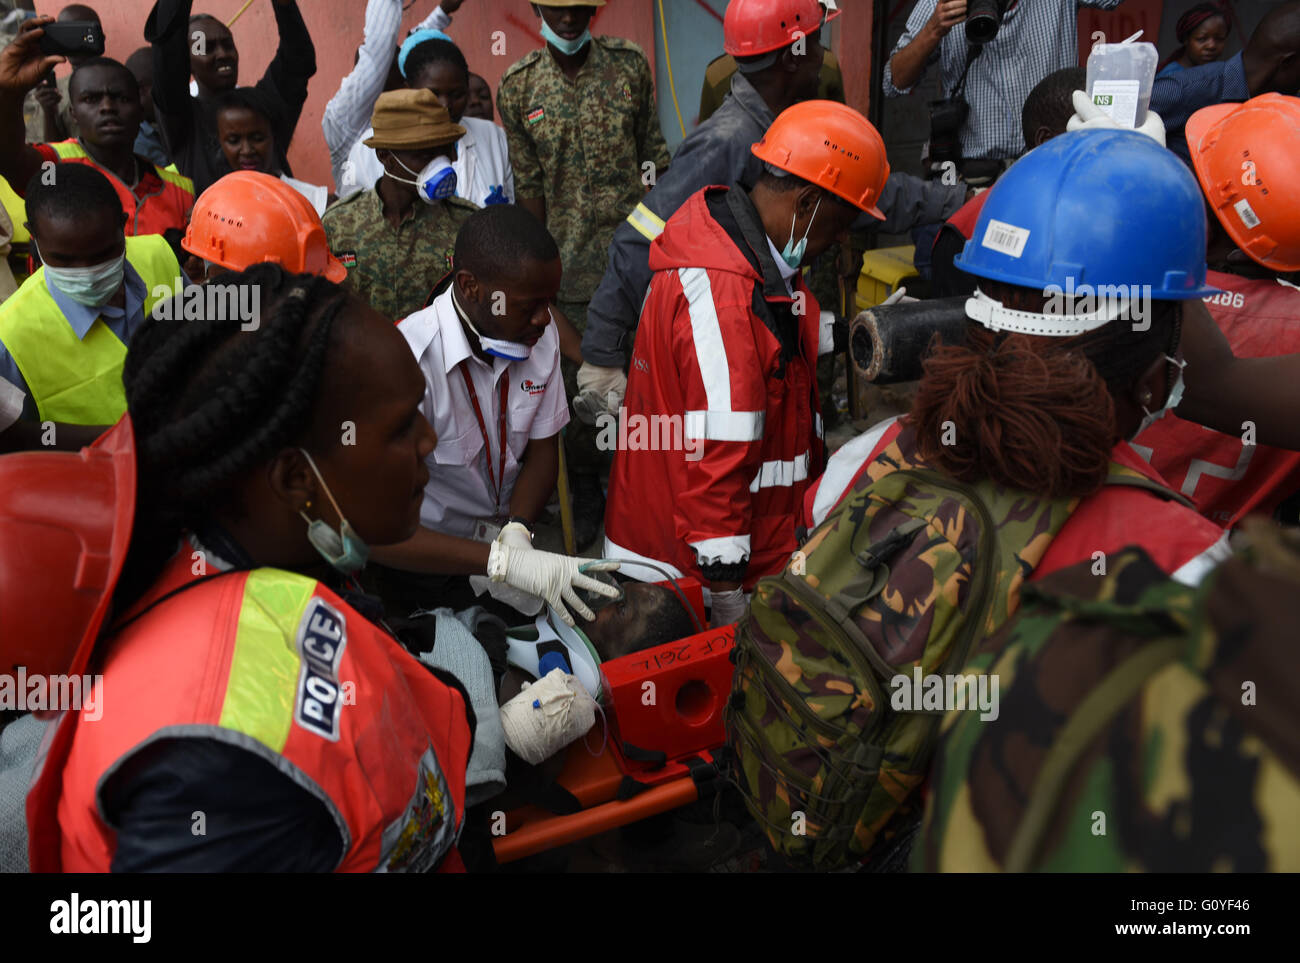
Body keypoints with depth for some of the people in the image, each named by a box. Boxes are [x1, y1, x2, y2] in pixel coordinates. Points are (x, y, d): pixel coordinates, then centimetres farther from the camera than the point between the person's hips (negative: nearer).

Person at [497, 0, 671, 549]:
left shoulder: (630, 65, 2)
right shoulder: (517, 88, 2)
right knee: (576, 381, 8)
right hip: (570, 262, 0)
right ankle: (586, 493, 27)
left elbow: (654, 155, 6)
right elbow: (528, 186, 4)